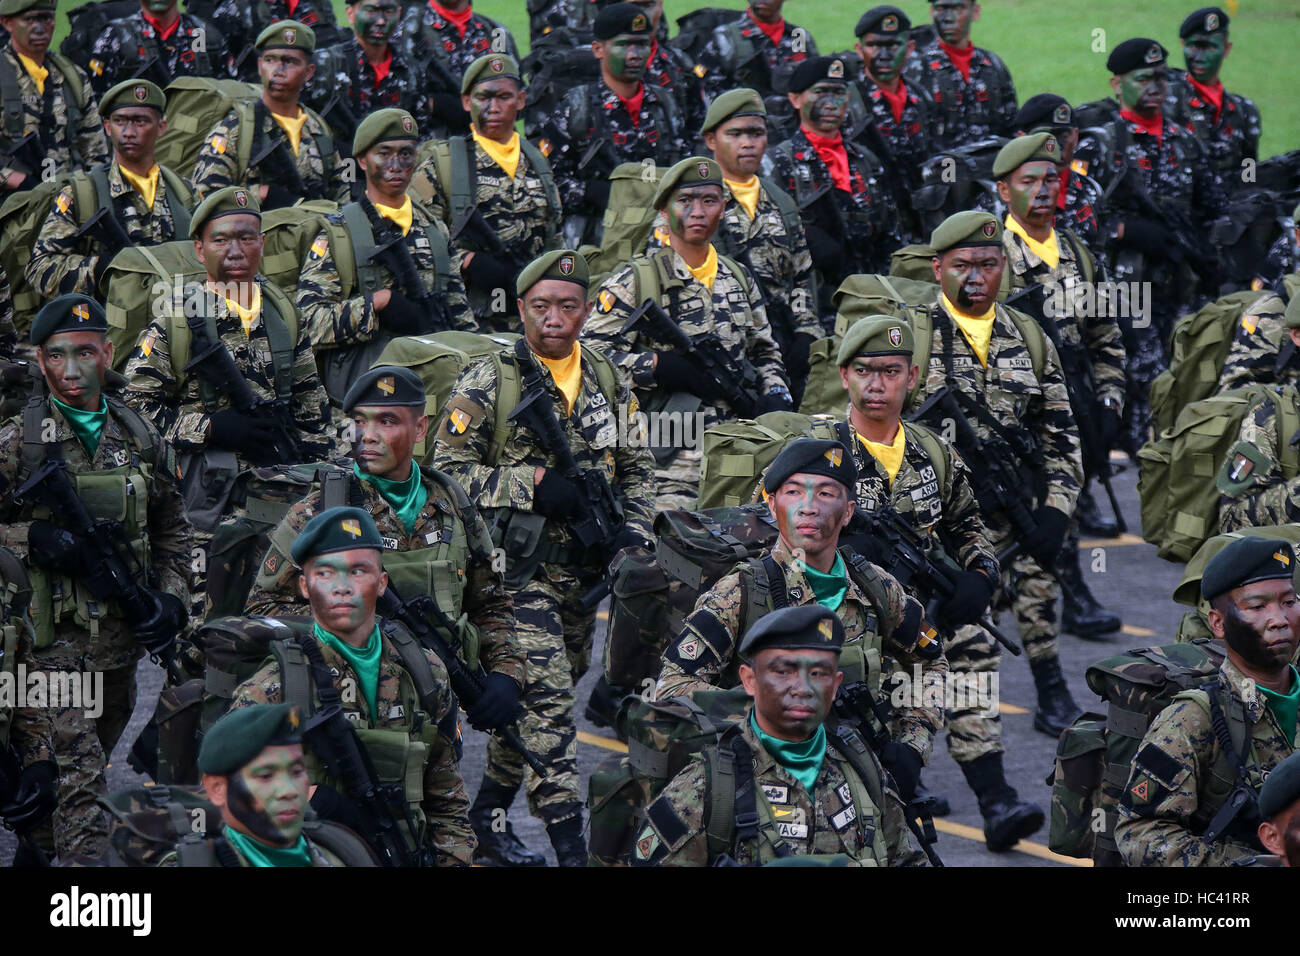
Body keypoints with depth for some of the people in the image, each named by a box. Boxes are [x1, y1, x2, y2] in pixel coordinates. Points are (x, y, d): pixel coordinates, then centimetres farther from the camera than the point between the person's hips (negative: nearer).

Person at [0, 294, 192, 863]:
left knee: (88, 768, 17)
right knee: (74, 788, -11)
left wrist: (172, 598, 3)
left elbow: (173, 531, 17)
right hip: (49, 643, -5)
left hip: (120, 642, 5)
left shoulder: (142, 439, 8)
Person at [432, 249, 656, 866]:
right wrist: (532, 484, -19)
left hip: (585, 564, 6)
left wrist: (632, 532, 2)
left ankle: (487, 813, 30)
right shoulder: (487, 385, -7)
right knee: (547, 698, -13)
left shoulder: (608, 383, 9)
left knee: (552, 692, 14)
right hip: (518, 566, -6)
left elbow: (635, 468, 18)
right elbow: (447, 469, -10)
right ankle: (569, 847, -14)